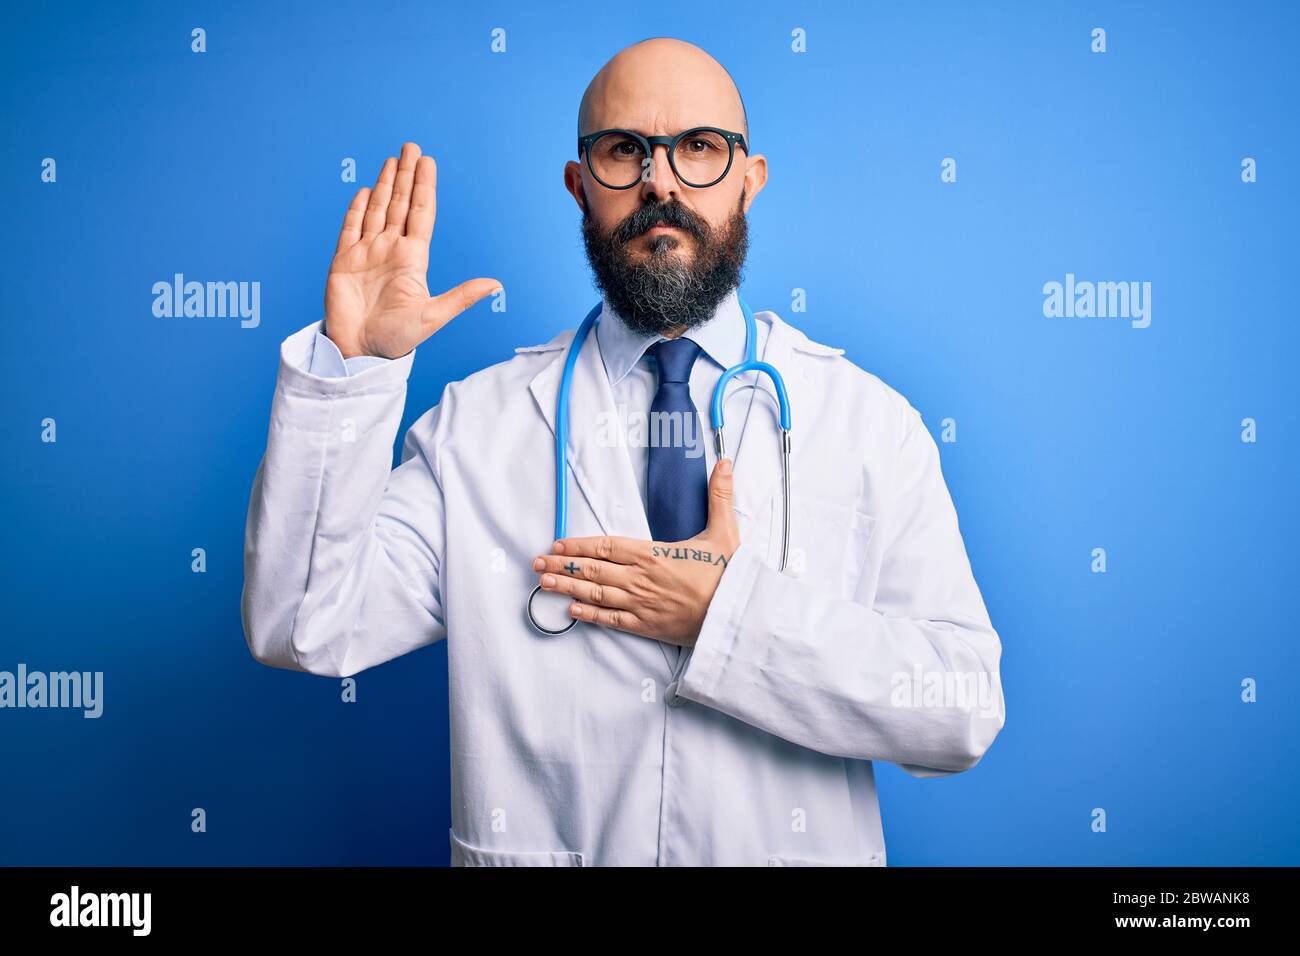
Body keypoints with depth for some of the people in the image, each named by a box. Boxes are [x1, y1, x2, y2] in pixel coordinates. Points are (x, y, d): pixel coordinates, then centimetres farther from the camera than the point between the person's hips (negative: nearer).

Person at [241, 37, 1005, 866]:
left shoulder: (868, 420, -7)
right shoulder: (477, 422, -6)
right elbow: (301, 629, -14)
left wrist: (730, 613, -21)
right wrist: (347, 365, -21)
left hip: (799, 845, 1)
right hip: (537, 843, 0)